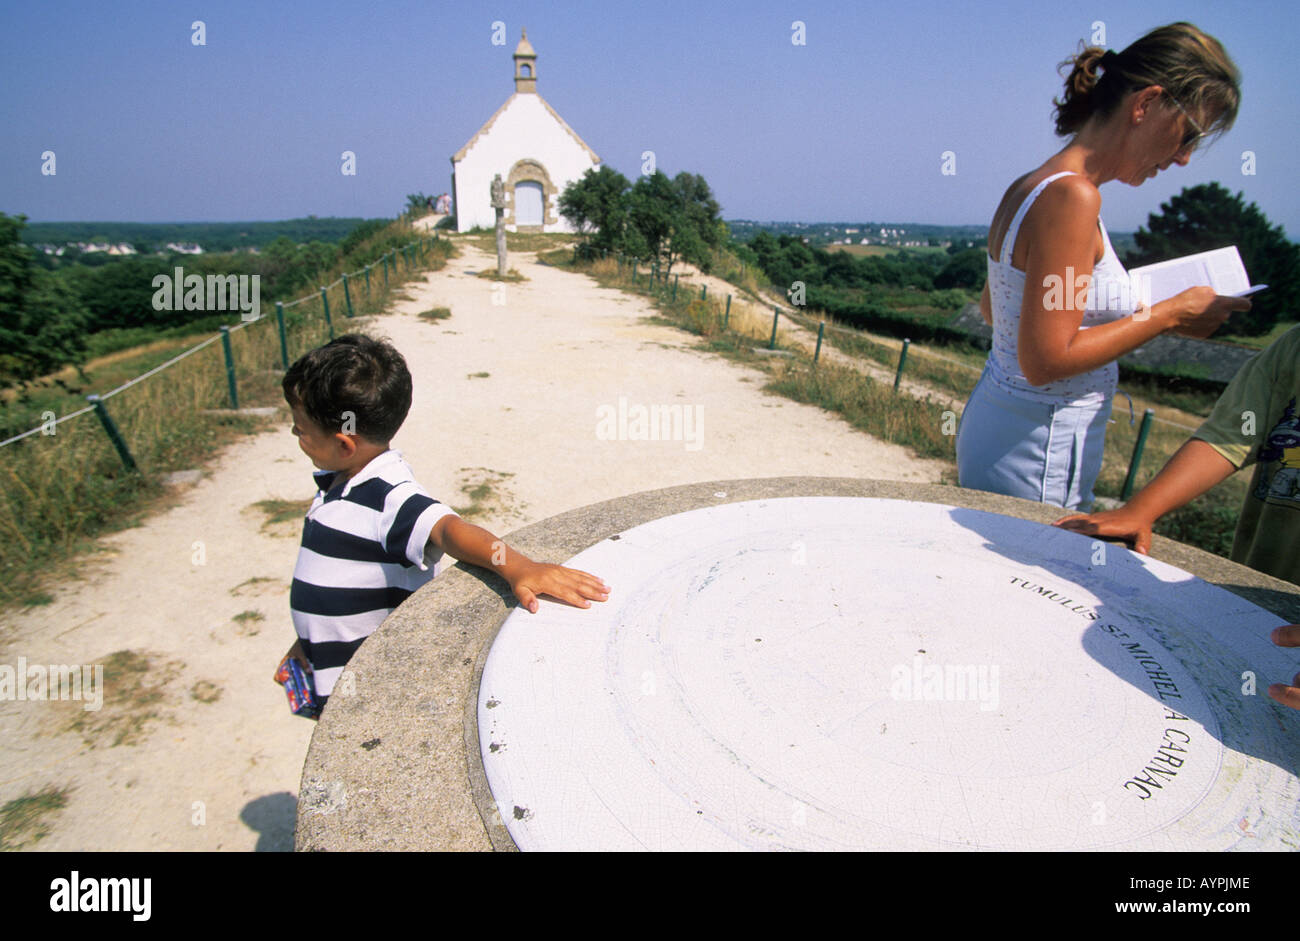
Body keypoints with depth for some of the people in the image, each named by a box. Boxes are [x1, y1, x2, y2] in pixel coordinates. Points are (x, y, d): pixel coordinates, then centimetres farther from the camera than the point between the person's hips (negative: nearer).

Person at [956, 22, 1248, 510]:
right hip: (1035, 461, -9)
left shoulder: (1029, 187, 10)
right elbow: (1045, 360, -22)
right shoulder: (1072, 197, -18)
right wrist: (1168, 314, -10)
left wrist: (1135, 305, 23)